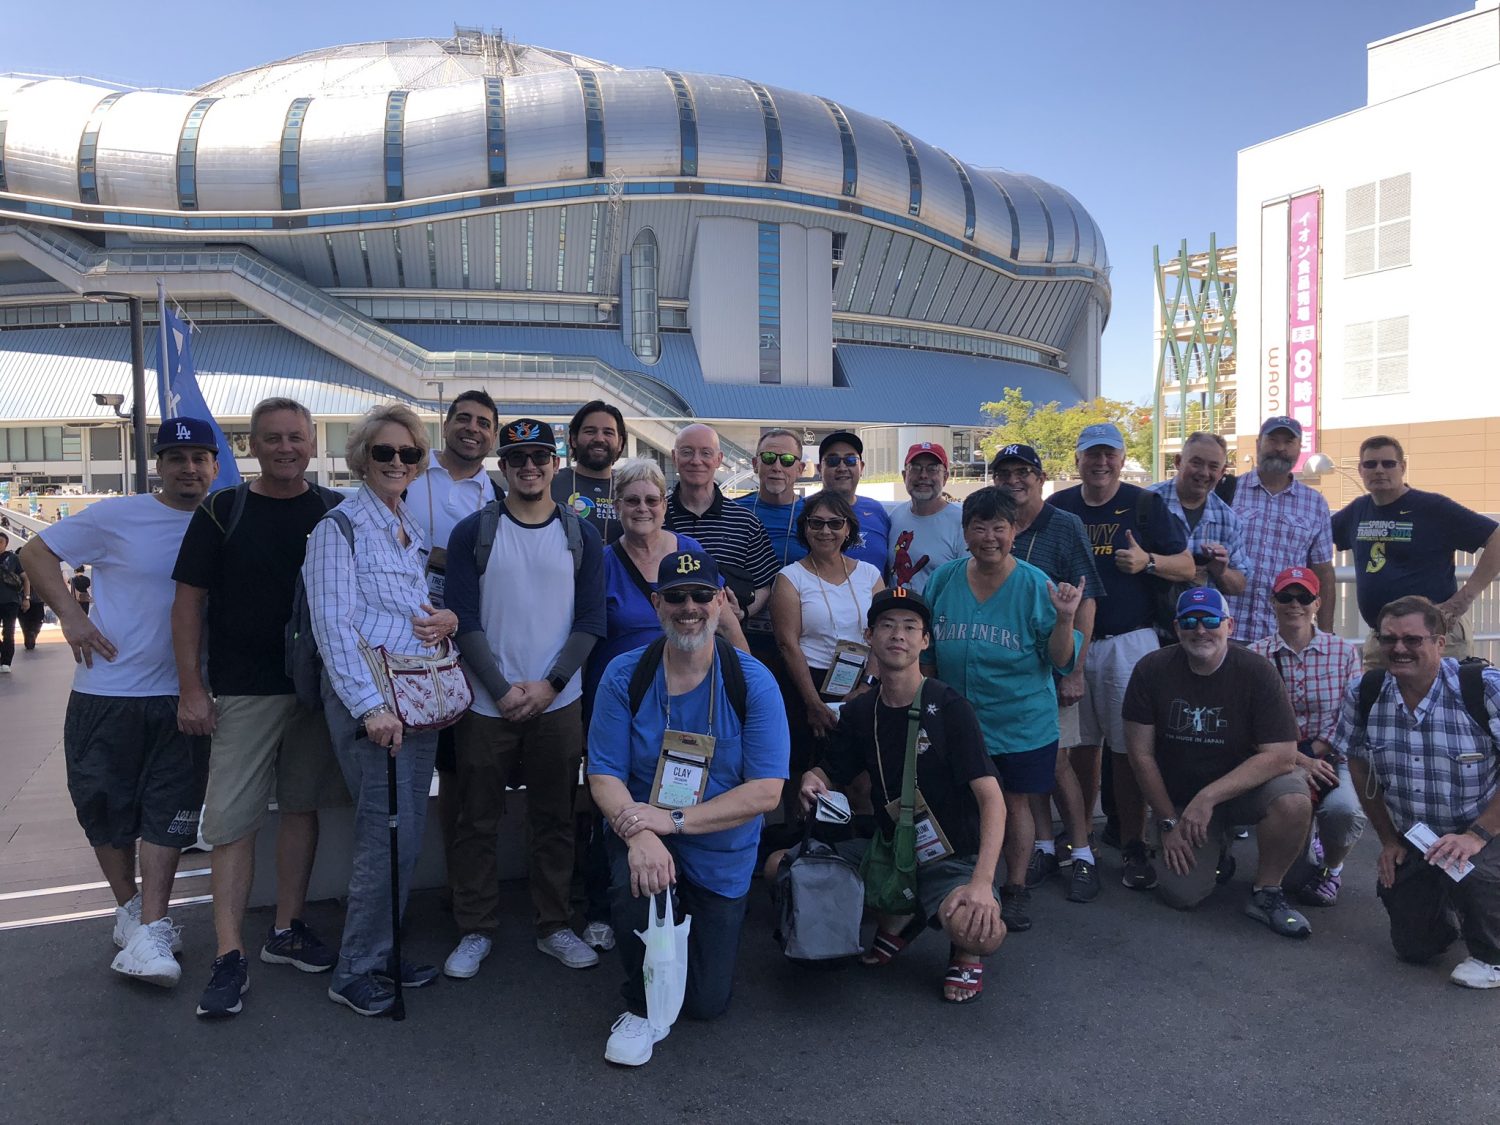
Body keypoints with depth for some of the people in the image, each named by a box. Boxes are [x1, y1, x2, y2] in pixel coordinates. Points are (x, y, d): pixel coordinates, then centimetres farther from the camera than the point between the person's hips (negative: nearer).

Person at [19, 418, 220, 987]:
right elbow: (36, 551, 2)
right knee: (107, 810, 10)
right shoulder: (117, 516, -5)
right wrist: (71, 616, -11)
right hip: (107, 691, -1)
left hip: (182, 697, 1)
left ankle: (148, 934, 5)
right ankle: (130, 907, 30)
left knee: (168, 812, -1)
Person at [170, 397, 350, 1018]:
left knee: (302, 807, 11)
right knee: (232, 820, -3)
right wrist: (191, 687, -5)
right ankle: (229, 956, 5)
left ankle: (286, 930, 24)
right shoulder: (221, 512, 0)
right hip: (243, 691, -2)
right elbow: (189, 601, 1)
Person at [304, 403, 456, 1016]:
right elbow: (333, 624, -14)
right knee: (387, 831, -6)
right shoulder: (340, 526, -6)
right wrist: (370, 706, -21)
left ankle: (381, 952, 26)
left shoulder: (412, 529, 16)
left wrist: (449, 618, 0)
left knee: (406, 831, 11)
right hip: (368, 697, -7)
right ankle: (356, 971, 10)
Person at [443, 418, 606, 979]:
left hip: (558, 702, 1)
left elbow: (590, 622, 1)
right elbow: (466, 621, -5)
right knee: (478, 821, 7)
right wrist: (504, 690, -12)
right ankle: (475, 930, 22)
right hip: (487, 702, -1)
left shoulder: (581, 536, 4)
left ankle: (554, 926, 24)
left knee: (554, 819, 10)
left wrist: (548, 685, -9)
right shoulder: (473, 532, -1)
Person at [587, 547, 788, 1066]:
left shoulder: (753, 682, -15)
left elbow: (766, 791, -18)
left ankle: (699, 933, 42)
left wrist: (673, 820, -27)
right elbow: (604, 775, -12)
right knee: (638, 880, -36)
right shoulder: (624, 676, -11)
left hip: (722, 854, 0)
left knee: (707, 1003, 6)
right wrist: (639, 834, -32)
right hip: (646, 834, 0)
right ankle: (644, 1007, -5)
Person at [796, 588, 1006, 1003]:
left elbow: (991, 798, -21)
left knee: (978, 931, -36)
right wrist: (811, 782, -14)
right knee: (780, 865, -8)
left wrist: (982, 881, -35)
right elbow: (829, 775, 12)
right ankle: (901, 914, 9)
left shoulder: (949, 707, -15)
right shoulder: (860, 713, 1)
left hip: (953, 857, -5)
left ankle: (966, 952, 5)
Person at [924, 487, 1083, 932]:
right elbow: (925, 651, 9)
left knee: (1015, 803, 11)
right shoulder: (944, 580, -1)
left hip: (1021, 723, -2)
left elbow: (1060, 660, -10)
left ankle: (1016, 889, 31)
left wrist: (1065, 618, -25)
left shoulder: (1035, 585, -9)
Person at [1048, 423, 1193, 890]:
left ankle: (1133, 846, 6)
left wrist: (1147, 562, -17)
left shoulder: (1146, 505, 3)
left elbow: (1187, 567, 3)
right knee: (1079, 743, 8)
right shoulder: (1058, 507, 9)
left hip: (1129, 641, -2)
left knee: (1129, 746, -3)